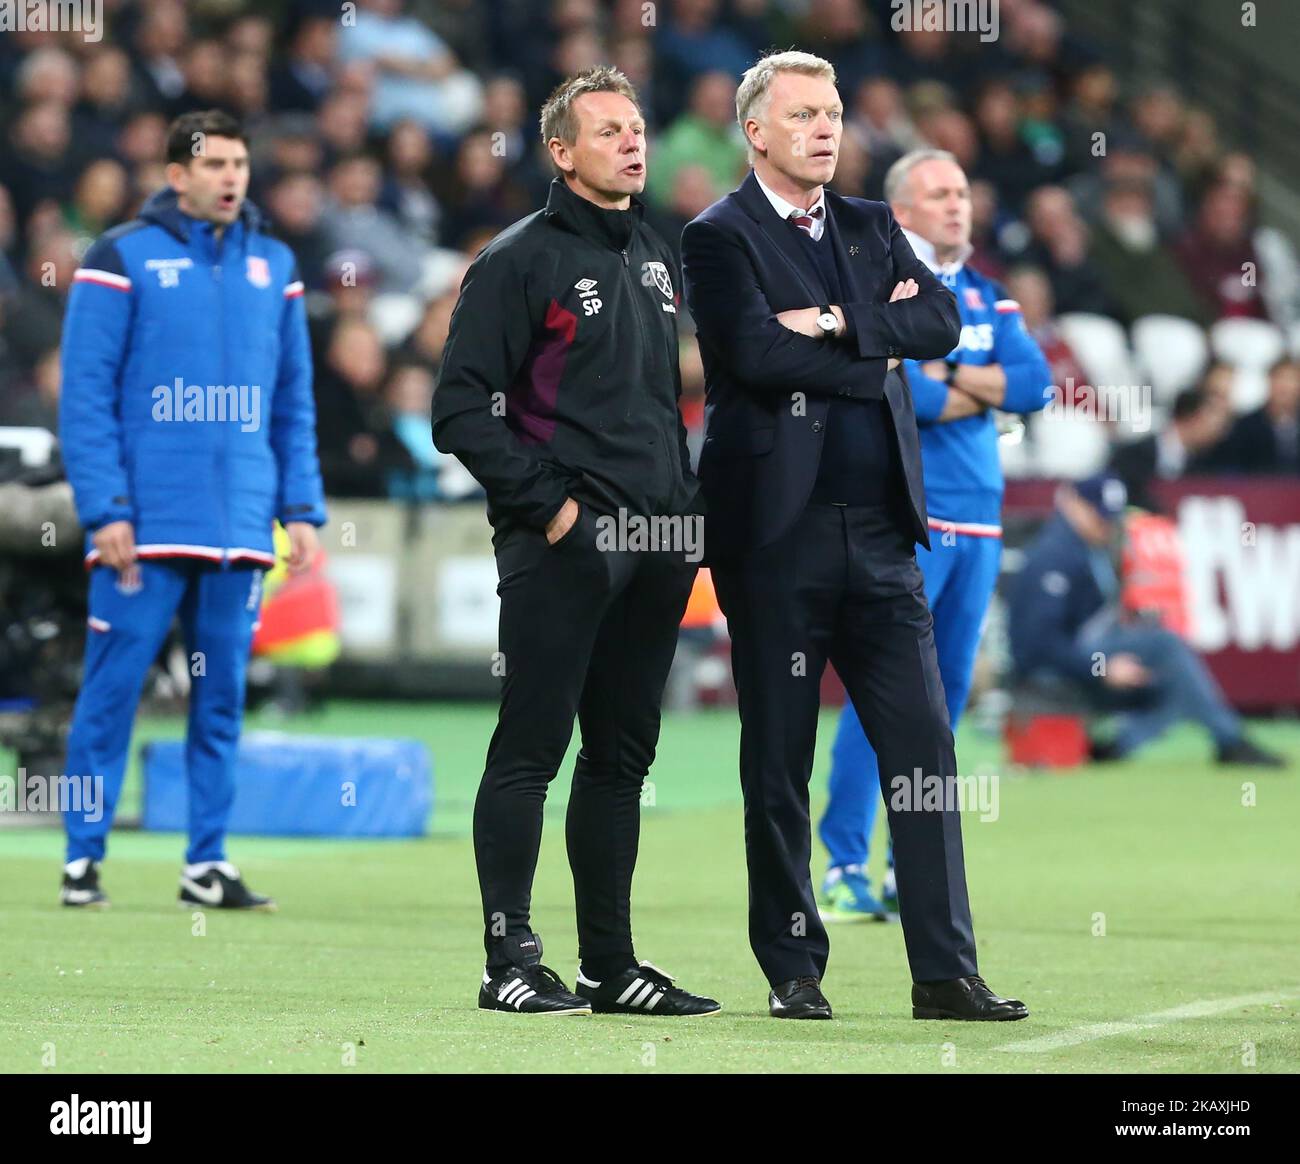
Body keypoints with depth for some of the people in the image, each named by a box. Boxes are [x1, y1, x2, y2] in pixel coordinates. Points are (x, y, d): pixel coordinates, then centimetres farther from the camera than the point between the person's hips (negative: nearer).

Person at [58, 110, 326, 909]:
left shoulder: (275, 266, 12)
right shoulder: (123, 260, -2)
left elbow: (294, 400, 16)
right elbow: (86, 395, -5)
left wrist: (301, 508, 7)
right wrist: (105, 509, -12)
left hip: (240, 527, 4)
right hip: (145, 526, -4)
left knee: (223, 697, 6)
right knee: (112, 689, -4)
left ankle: (208, 864, 11)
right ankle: (84, 859, 3)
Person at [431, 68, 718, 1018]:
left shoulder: (658, 261, 17)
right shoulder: (520, 261, -6)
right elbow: (461, 408, -10)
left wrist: (687, 507, 15)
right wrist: (545, 502, -14)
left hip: (656, 547, 7)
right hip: (562, 548, -7)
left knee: (622, 755, 10)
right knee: (531, 752, -5)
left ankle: (612, 964, 15)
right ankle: (510, 963, -2)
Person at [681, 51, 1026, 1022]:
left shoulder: (871, 226, 17)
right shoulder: (720, 237, -1)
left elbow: (942, 322, 3)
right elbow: (757, 352, -15)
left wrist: (840, 323, -10)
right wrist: (879, 357, -5)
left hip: (879, 531, 5)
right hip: (776, 531, -5)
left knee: (925, 751, 0)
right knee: (779, 764, 2)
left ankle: (946, 971, 1)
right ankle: (793, 971, 10)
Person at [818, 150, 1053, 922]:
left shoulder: (986, 296, 16)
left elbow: (1035, 383, 3)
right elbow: (900, 394, -19)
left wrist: (942, 375, -8)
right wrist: (983, 393, -4)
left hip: (978, 522, 7)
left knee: (945, 697, 8)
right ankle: (845, 870, -9)